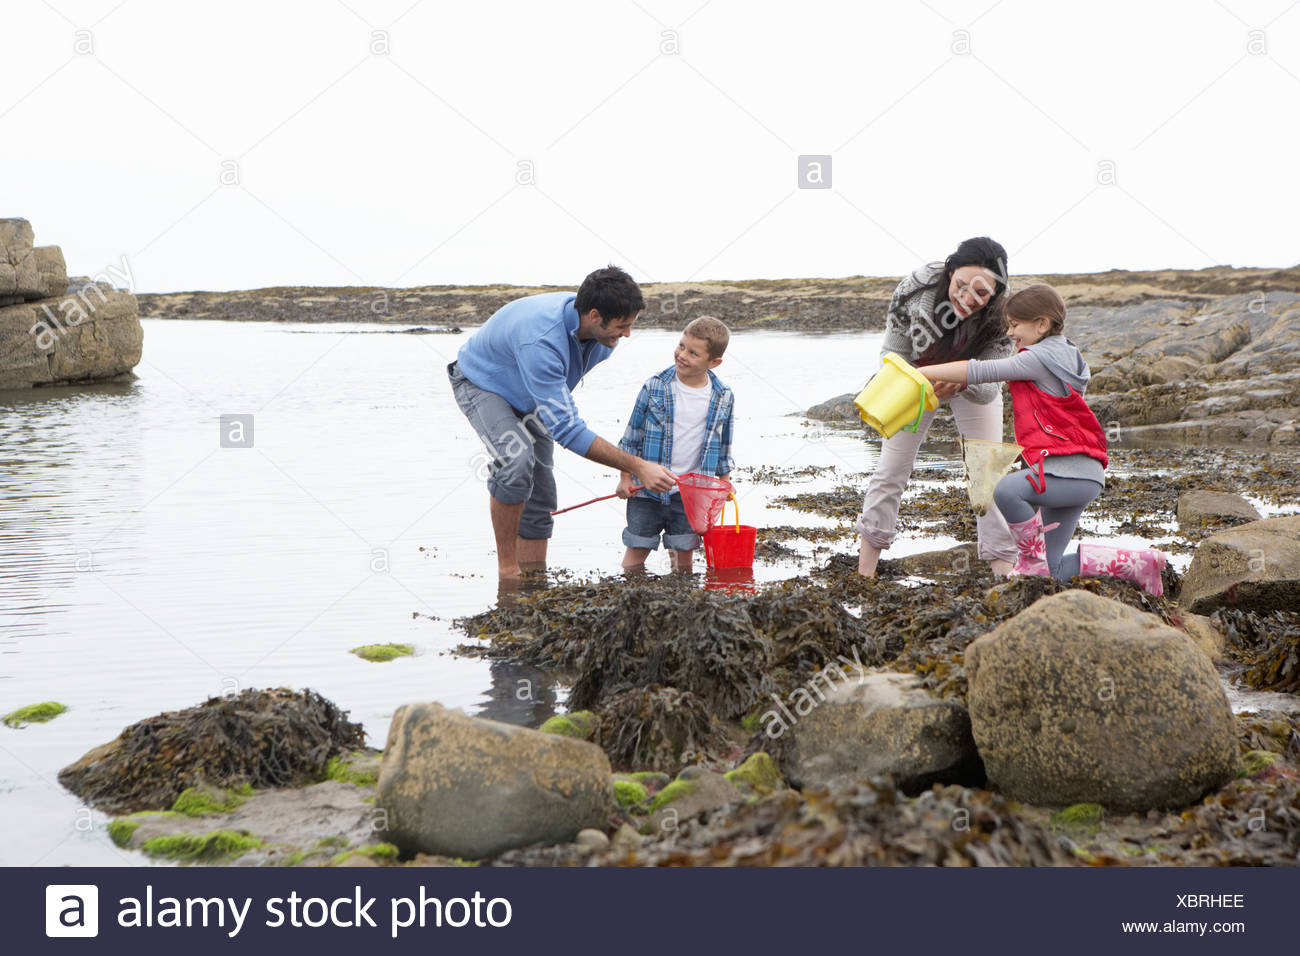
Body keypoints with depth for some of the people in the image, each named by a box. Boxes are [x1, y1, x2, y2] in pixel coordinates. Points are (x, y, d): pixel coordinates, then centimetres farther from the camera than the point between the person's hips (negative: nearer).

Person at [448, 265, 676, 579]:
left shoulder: (602, 337, -19)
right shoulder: (540, 340, -44)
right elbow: (566, 429, -45)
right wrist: (638, 467, -45)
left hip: (530, 398, 7)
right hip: (482, 382, -7)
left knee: (540, 498, 0)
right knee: (517, 458, -32)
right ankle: (507, 569, -20)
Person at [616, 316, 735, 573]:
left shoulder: (723, 398, -1)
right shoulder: (655, 387, -6)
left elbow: (723, 445, 13)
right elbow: (633, 435, 2)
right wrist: (626, 476, 1)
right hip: (647, 488, -1)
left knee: (685, 564, 5)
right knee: (636, 555, 3)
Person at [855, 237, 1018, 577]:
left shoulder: (999, 316, -36)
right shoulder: (915, 289, -37)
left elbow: (988, 389, -33)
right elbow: (894, 354, -23)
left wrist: (961, 382, -55)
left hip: (973, 381, 0)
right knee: (892, 466, 1)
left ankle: (1004, 574, -3)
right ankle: (864, 572, 8)